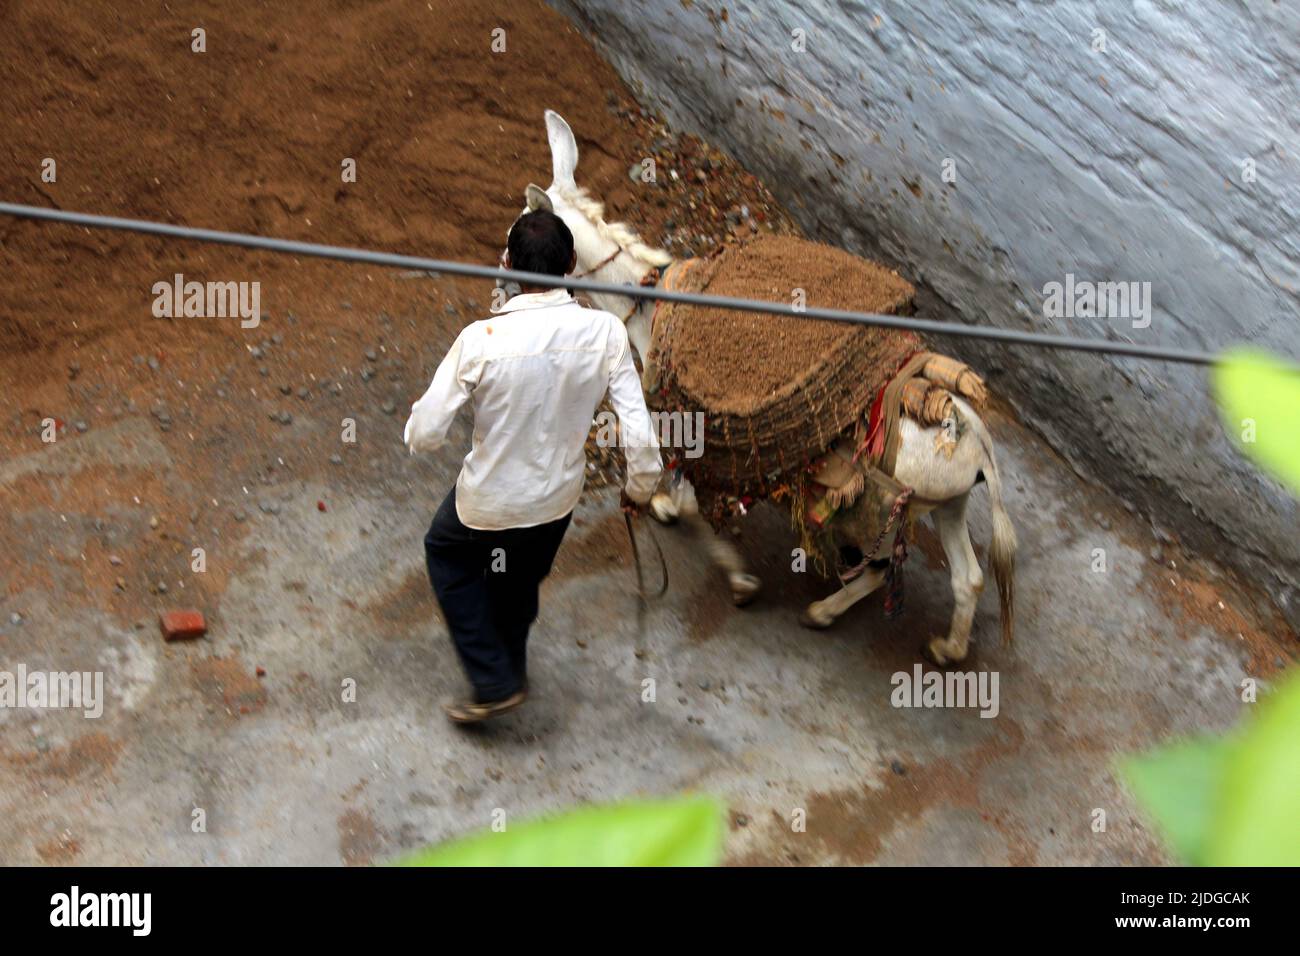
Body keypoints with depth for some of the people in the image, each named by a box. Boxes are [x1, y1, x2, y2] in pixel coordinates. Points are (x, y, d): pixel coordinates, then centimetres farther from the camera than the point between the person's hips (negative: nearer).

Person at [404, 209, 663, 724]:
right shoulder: (605, 331, -21)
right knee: (521, 579, 32)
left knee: (446, 551, 29)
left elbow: (424, 434, -22)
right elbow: (637, 431, -16)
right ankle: (510, 669, 56)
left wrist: (418, 416, 2)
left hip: (491, 498, -3)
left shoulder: (481, 339, -28)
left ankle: (493, 682, 28)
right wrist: (641, 485, 4)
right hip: (559, 496, 3)